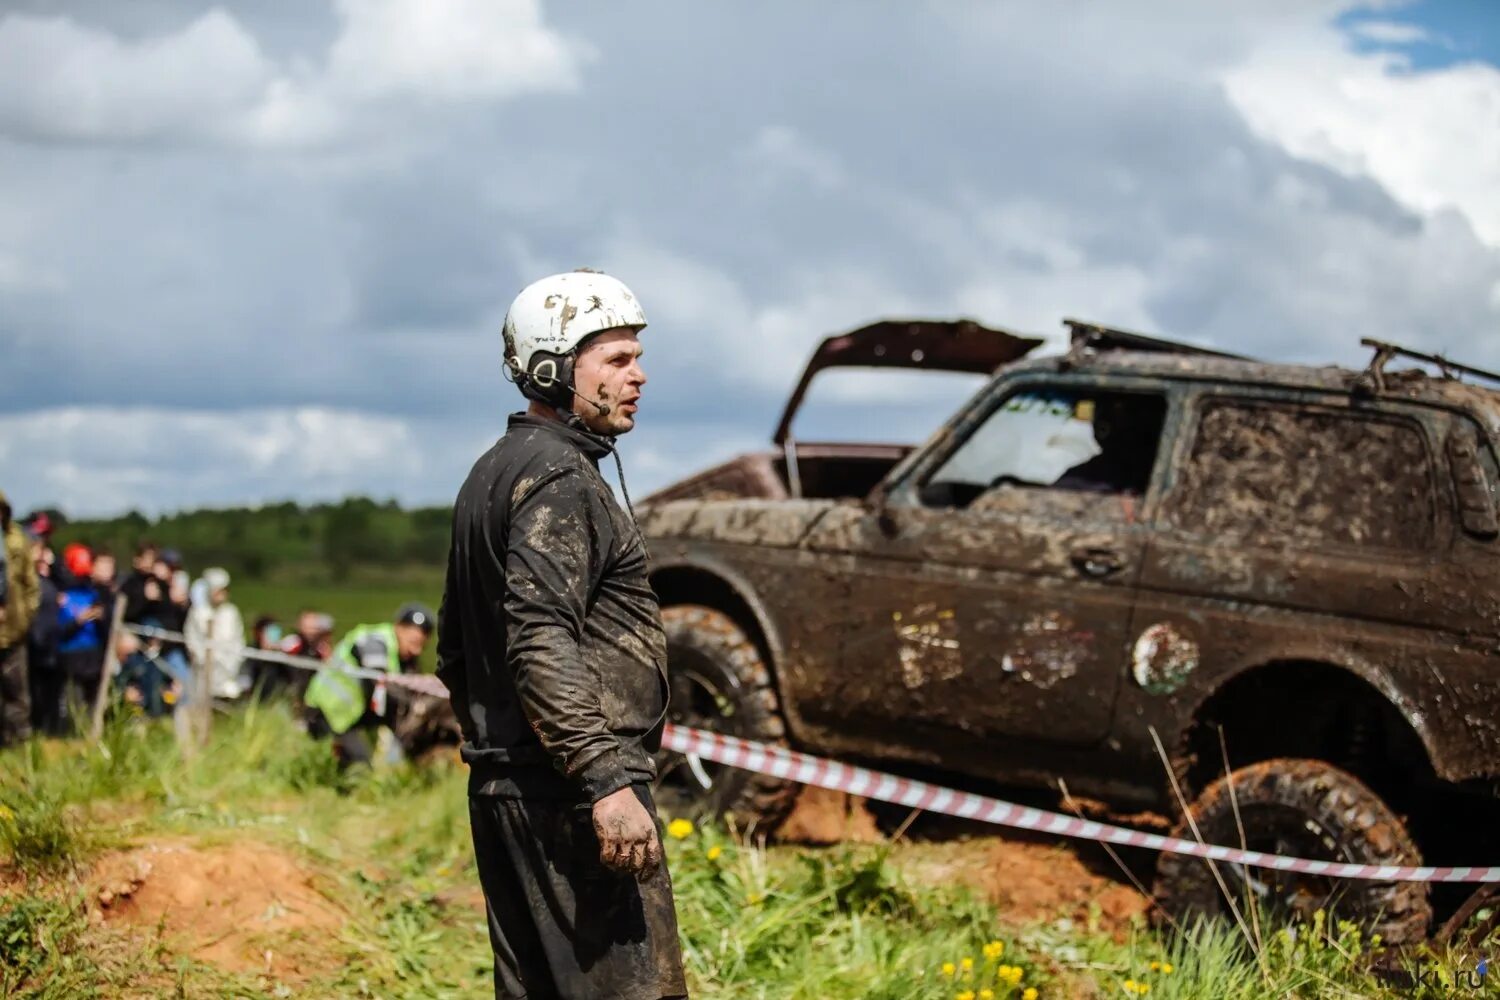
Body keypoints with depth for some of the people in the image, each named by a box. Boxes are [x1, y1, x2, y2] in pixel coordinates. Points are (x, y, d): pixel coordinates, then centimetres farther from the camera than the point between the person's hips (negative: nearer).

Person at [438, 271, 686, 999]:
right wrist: (607, 782, -27)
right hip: (566, 798, -10)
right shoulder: (558, 480, -12)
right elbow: (541, 644, -24)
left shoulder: (492, 474, 20)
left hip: (502, 790, 10)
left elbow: (456, 652, 25)